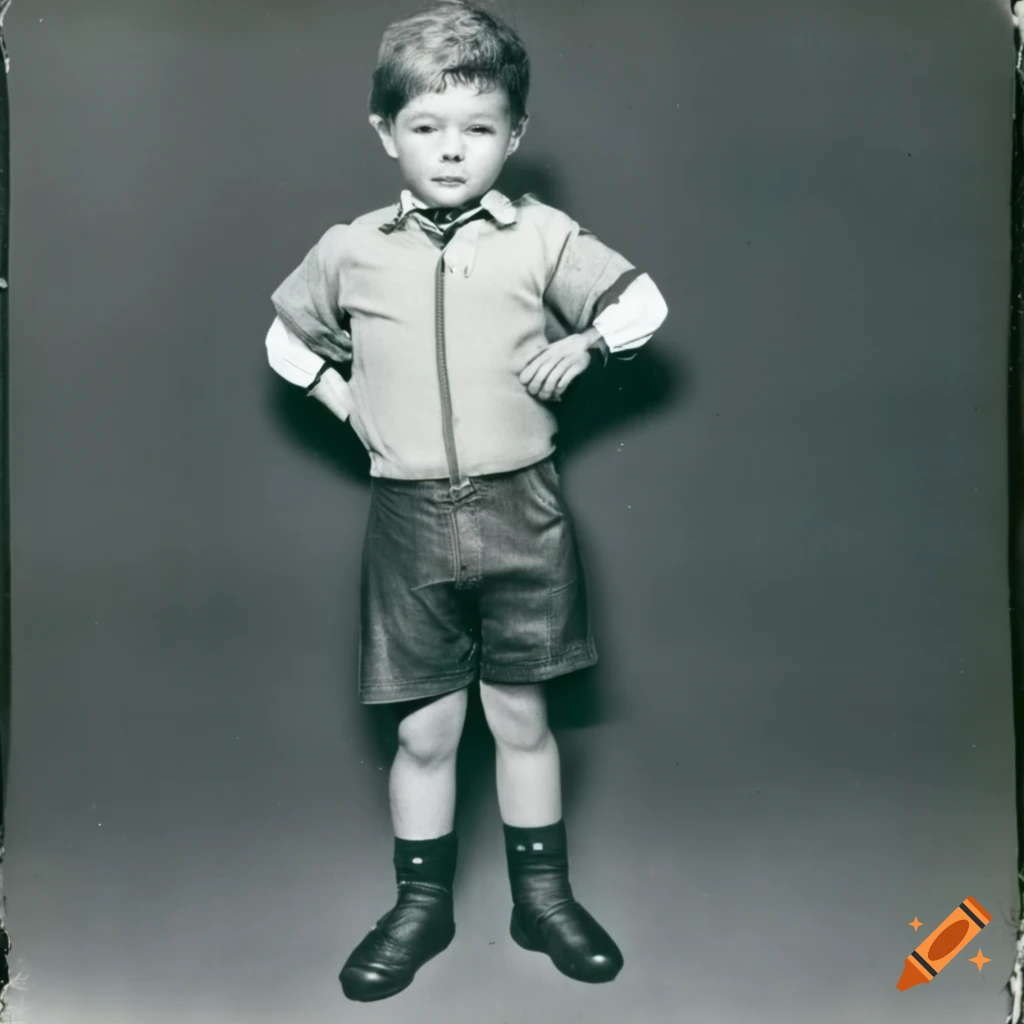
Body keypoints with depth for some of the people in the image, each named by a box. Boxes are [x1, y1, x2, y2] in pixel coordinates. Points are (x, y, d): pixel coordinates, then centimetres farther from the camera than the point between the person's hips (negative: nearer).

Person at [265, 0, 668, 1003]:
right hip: (409, 517, 1)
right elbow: (288, 337, 19)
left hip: (519, 513, 0)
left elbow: (642, 300, 10)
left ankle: (544, 897, 30)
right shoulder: (350, 251, 3)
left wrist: (581, 345, -4)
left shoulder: (543, 238, 0)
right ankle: (420, 904, 30)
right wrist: (349, 403, 7)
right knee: (424, 728, 10)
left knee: (521, 717, 11)